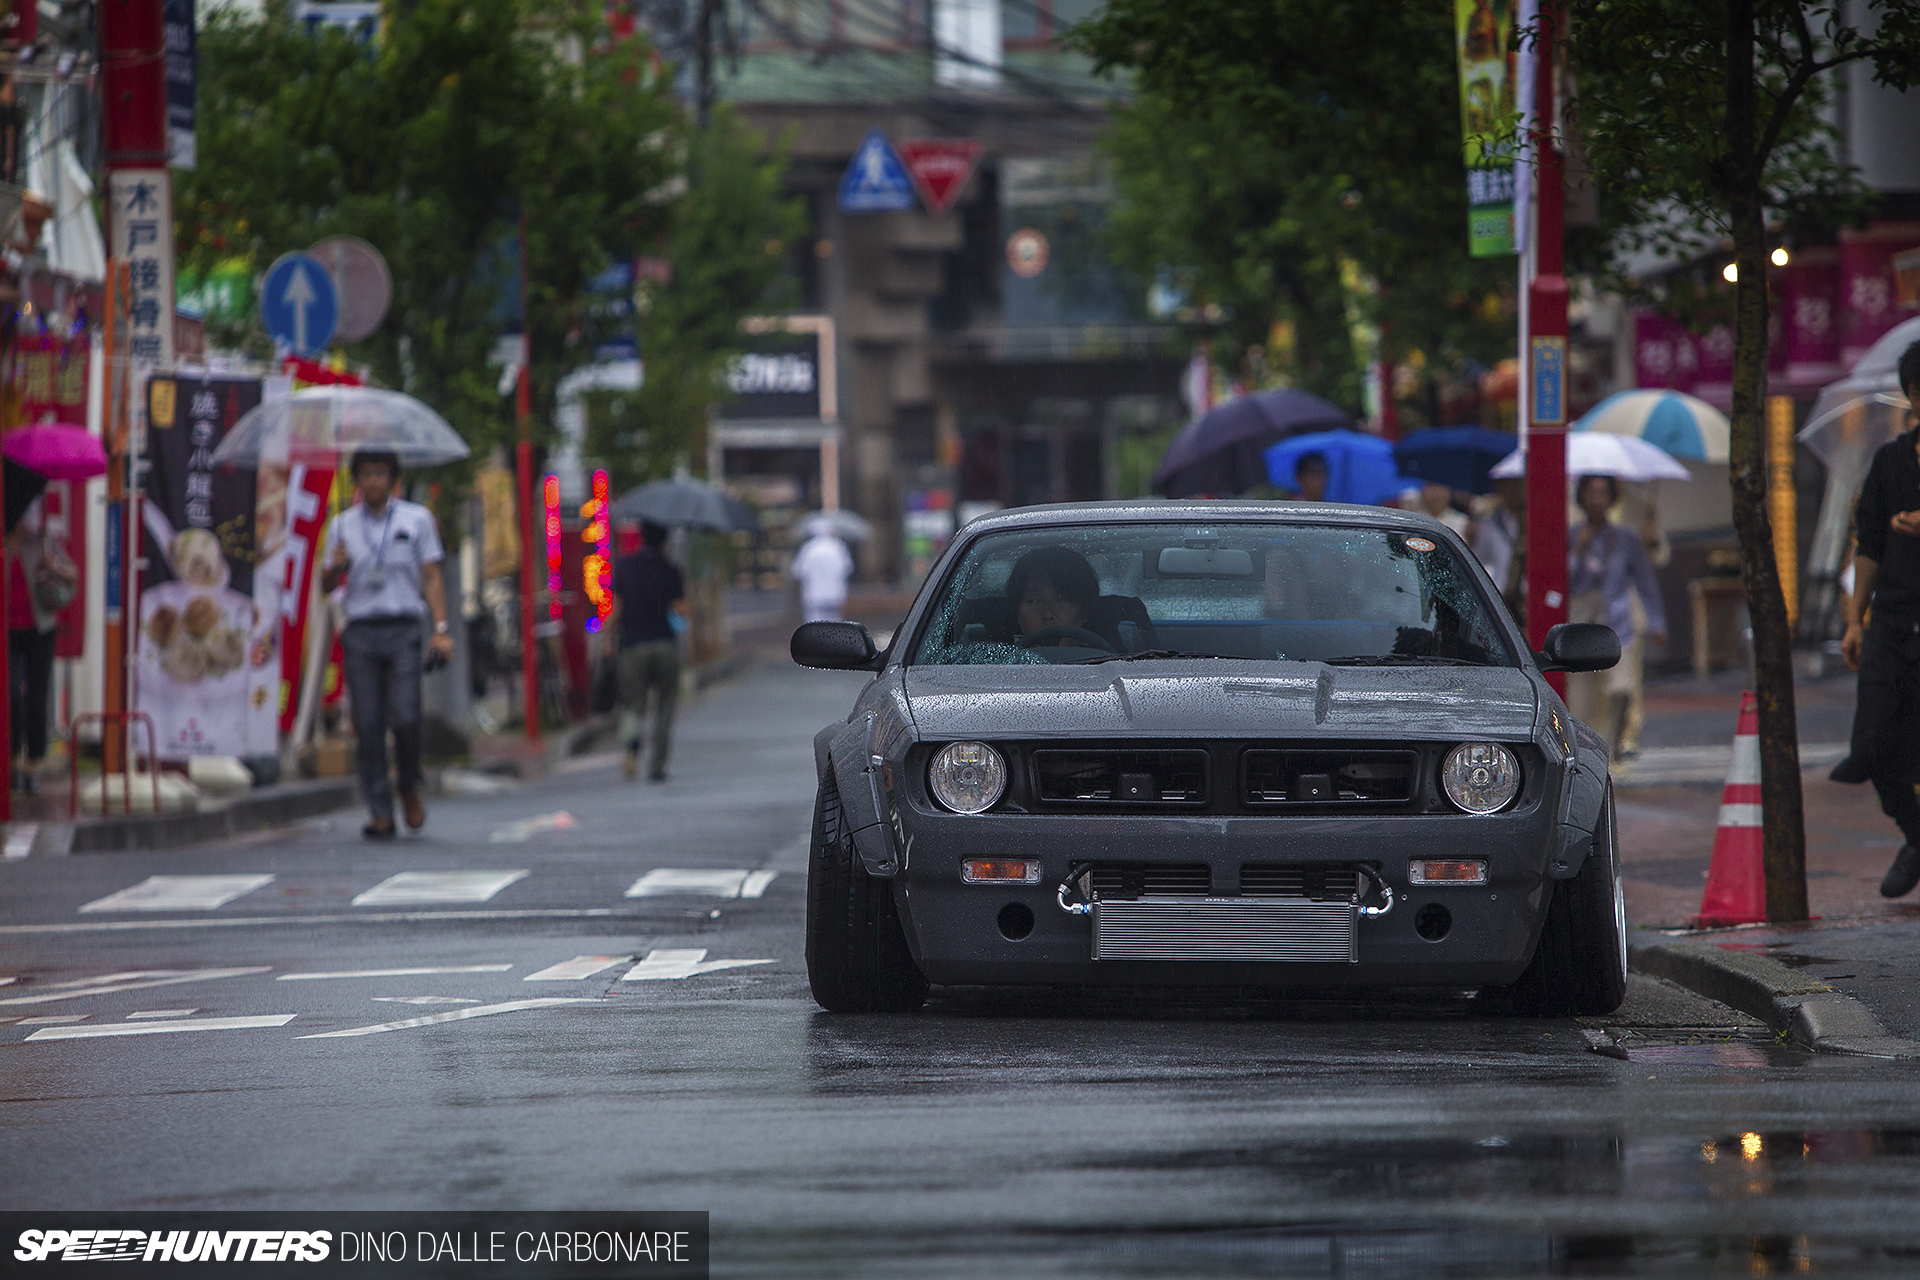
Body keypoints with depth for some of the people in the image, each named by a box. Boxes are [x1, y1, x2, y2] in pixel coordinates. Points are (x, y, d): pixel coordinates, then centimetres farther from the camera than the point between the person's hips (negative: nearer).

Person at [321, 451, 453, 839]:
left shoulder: (416, 519, 11)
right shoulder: (342, 525, 15)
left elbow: (431, 577, 7)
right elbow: (326, 586, 16)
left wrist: (441, 629, -4)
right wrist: (335, 566, -8)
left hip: (403, 630, -2)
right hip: (360, 629, 2)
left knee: (404, 717, -14)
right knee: (368, 723, -5)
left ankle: (409, 790, 11)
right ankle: (380, 814, -1)